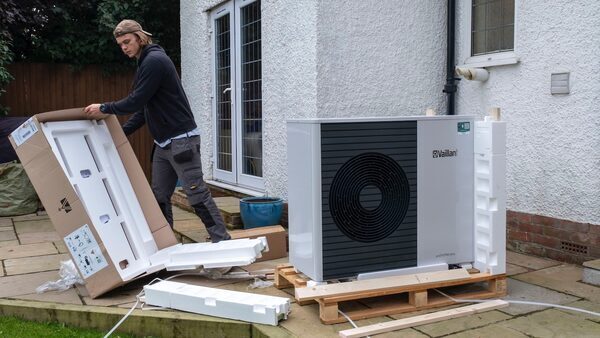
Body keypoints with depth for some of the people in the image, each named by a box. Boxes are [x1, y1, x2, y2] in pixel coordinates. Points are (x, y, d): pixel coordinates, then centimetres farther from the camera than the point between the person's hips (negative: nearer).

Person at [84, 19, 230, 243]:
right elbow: (144, 107, 20)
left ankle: (222, 241, -3)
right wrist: (121, 132, 13)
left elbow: (136, 101, -17)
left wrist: (104, 109, -6)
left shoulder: (155, 60, -13)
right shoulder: (145, 63, 17)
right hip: (163, 142, 10)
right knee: (159, 196, 10)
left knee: (196, 192, -8)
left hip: (181, 139, -10)